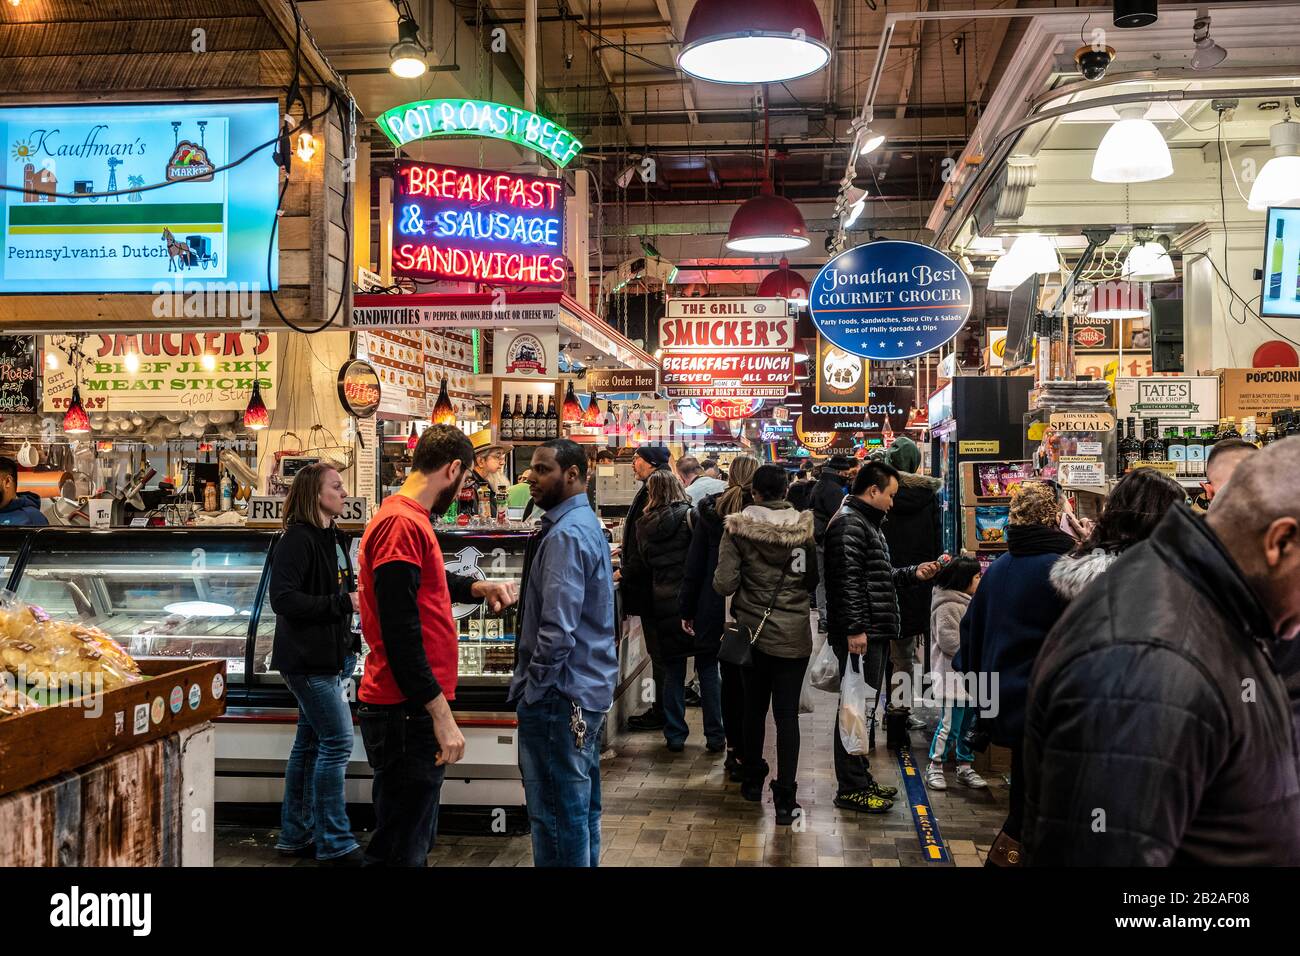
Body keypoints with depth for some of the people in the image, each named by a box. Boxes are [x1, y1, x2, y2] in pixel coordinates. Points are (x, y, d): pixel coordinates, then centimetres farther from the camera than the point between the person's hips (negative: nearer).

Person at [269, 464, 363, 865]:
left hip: (329, 656, 9)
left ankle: (296, 836, 24)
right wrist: (343, 603, -21)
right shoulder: (298, 539, -16)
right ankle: (334, 843, 2)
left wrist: (356, 596, 4)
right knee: (337, 741, -7)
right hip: (308, 658, -9)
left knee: (310, 743, 14)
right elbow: (283, 599, -23)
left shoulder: (333, 539, 13)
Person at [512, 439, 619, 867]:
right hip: (590, 688, 10)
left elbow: (557, 629, -25)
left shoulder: (566, 535, -19)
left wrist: (533, 691, -15)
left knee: (556, 816, -3)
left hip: (560, 695, -10)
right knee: (582, 806, 19)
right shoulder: (587, 523, 14)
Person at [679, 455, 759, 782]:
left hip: (717, 610, 2)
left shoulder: (710, 512, 0)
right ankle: (742, 754, 6)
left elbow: (695, 564, 3)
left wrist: (687, 609, 9)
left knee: (729, 679, 14)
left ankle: (734, 748, 20)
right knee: (748, 682, 5)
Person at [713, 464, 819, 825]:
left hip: (753, 630, 1)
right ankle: (785, 798, 2)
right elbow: (815, 579, 2)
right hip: (794, 634, -1)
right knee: (787, 714, 2)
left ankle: (753, 780, 32)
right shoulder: (805, 527, -6)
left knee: (754, 707, 18)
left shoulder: (737, 528, -9)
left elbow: (723, 584, -12)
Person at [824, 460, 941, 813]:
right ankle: (850, 788, 2)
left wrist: (913, 573, 17)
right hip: (858, 635, -11)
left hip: (873, 634, 11)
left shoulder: (868, 523, 20)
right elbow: (847, 579, -21)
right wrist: (855, 629, -25)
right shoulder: (848, 523, -13)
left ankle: (860, 778, 26)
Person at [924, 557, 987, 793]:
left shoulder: (968, 603, 16)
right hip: (953, 676, -9)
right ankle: (935, 768, 8)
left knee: (968, 723, 14)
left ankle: (965, 768, 24)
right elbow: (949, 641, -22)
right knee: (950, 724, -4)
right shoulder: (948, 606, -16)